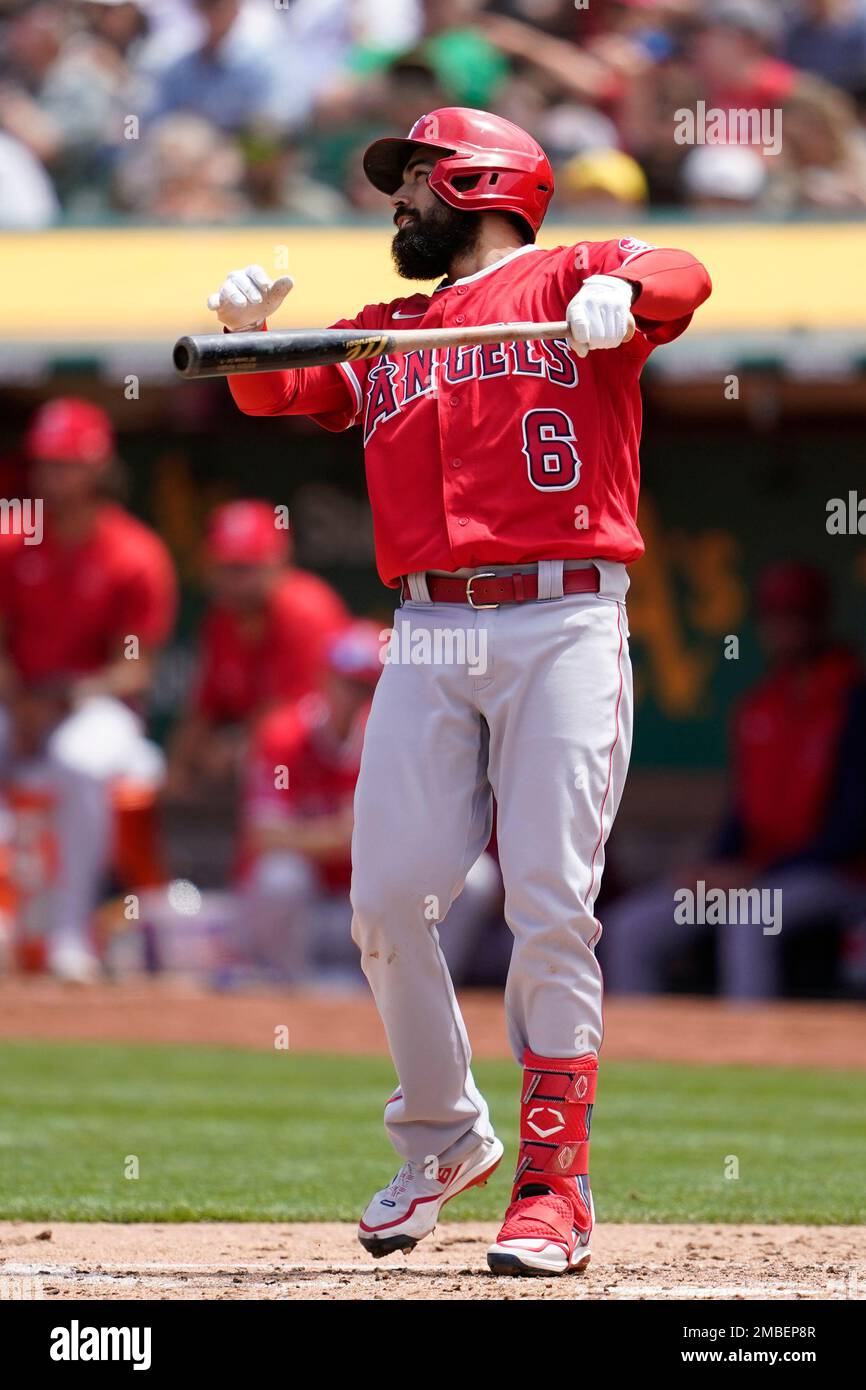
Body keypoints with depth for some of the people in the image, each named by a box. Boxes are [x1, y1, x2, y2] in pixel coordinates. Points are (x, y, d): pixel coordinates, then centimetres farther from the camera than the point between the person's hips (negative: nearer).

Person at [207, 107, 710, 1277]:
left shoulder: (571, 282, 7)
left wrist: (623, 293, -33)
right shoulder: (385, 334, 23)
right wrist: (247, 328, -9)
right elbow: (280, 393, 12)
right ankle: (444, 1136, 17)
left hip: (564, 623, -5)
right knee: (389, 900, -2)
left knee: (552, 906, -8)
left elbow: (683, 280, -10)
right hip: (431, 639, 5)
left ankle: (555, 1177, -4)